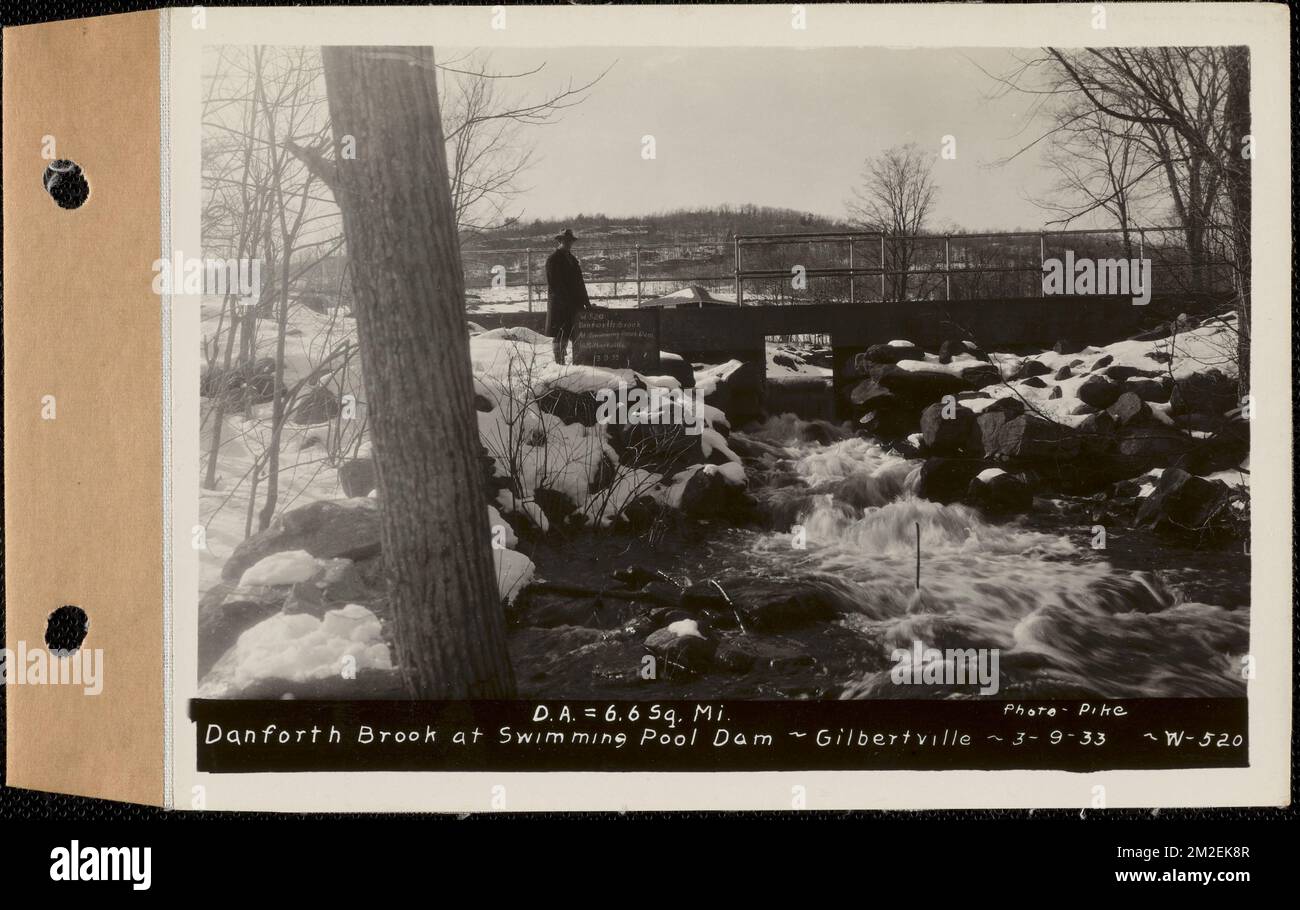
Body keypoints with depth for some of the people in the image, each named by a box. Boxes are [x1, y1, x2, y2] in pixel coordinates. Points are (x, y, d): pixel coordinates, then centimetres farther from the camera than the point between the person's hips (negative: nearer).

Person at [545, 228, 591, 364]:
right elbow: (553, 284, -12)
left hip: (574, 303, 7)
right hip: (559, 304, -7)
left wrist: (586, 301, 11)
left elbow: (579, 282, 19)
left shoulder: (572, 259, 18)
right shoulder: (552, 259, -5)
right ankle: (559, 362, 0)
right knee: (559, 334, -4)